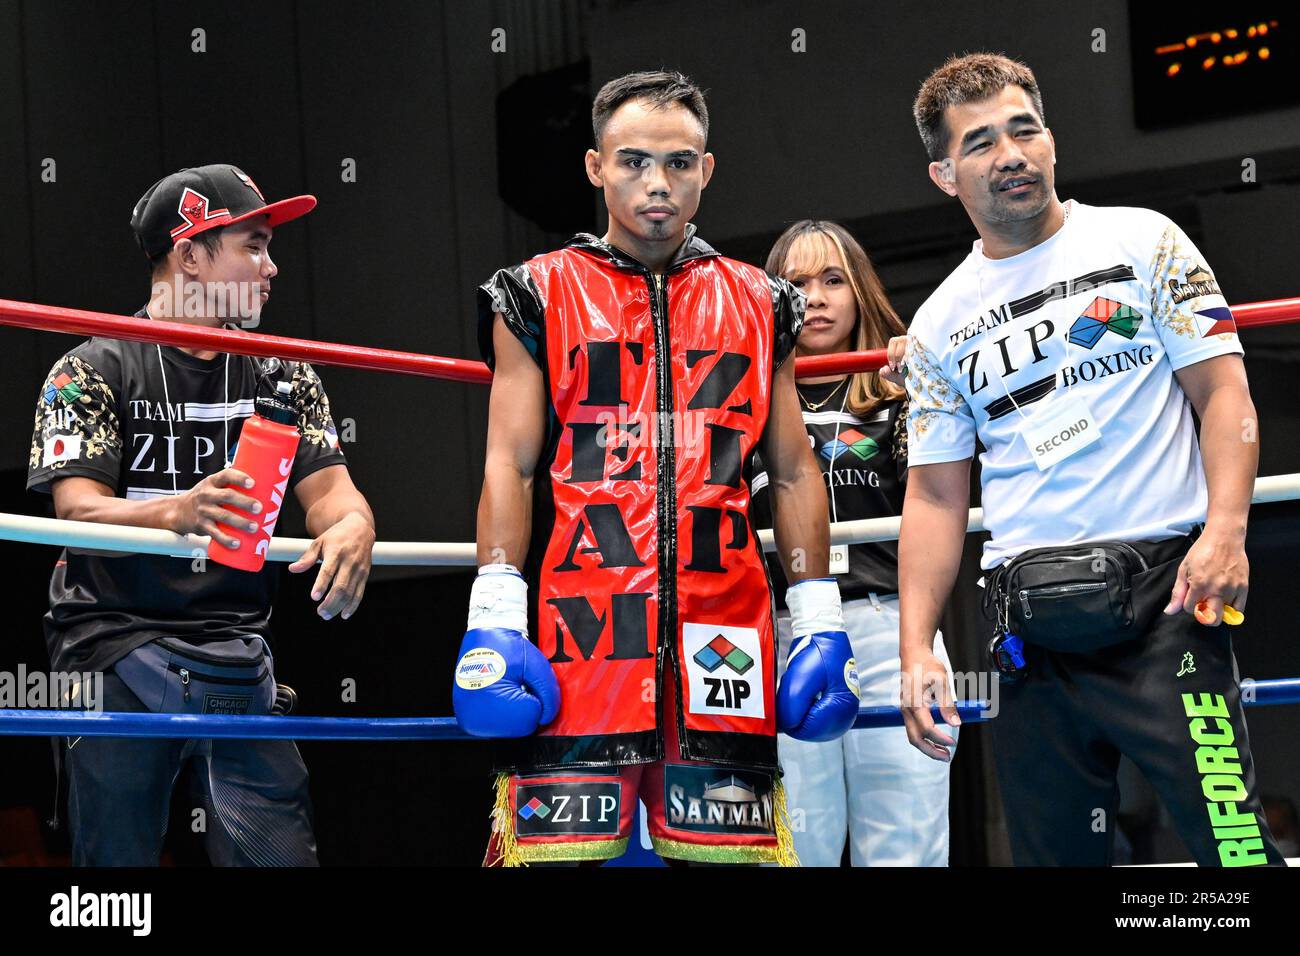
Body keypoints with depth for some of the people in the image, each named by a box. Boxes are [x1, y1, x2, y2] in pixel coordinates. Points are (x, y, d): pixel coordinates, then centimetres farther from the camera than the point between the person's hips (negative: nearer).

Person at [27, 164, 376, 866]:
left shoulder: (282, 374, 14)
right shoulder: (94, 371, 0)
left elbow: (327, 488, 6)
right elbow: (79, 511, -12)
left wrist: (351, 526, -20)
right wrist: (178, 512, -33)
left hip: (235, 643, 3)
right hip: (115, 642, -3)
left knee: (278, 852, -10)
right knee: (117, 856, -1)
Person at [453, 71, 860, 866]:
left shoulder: (759, 306, 17)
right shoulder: (541, 296, 9)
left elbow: (794, 475, 17)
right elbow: (511, 466, 3)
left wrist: (821, 623, 9)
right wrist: (494, 618, -8)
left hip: (722, 637, 2)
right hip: (580, 624, -2)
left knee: (729, 845, 2)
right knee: (558, 843, -7)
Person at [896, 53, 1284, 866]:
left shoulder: (1141, 242, 7)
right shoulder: (940, 325, 14)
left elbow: (1224, 393, 2)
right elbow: (935, 499, 14)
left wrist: (1225, 531, -14)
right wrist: (916, 649, 3)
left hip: (1161, 593, -3)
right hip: (1030, 627, 3)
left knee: (1233, 840, -14)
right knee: (1054, 851, 4)